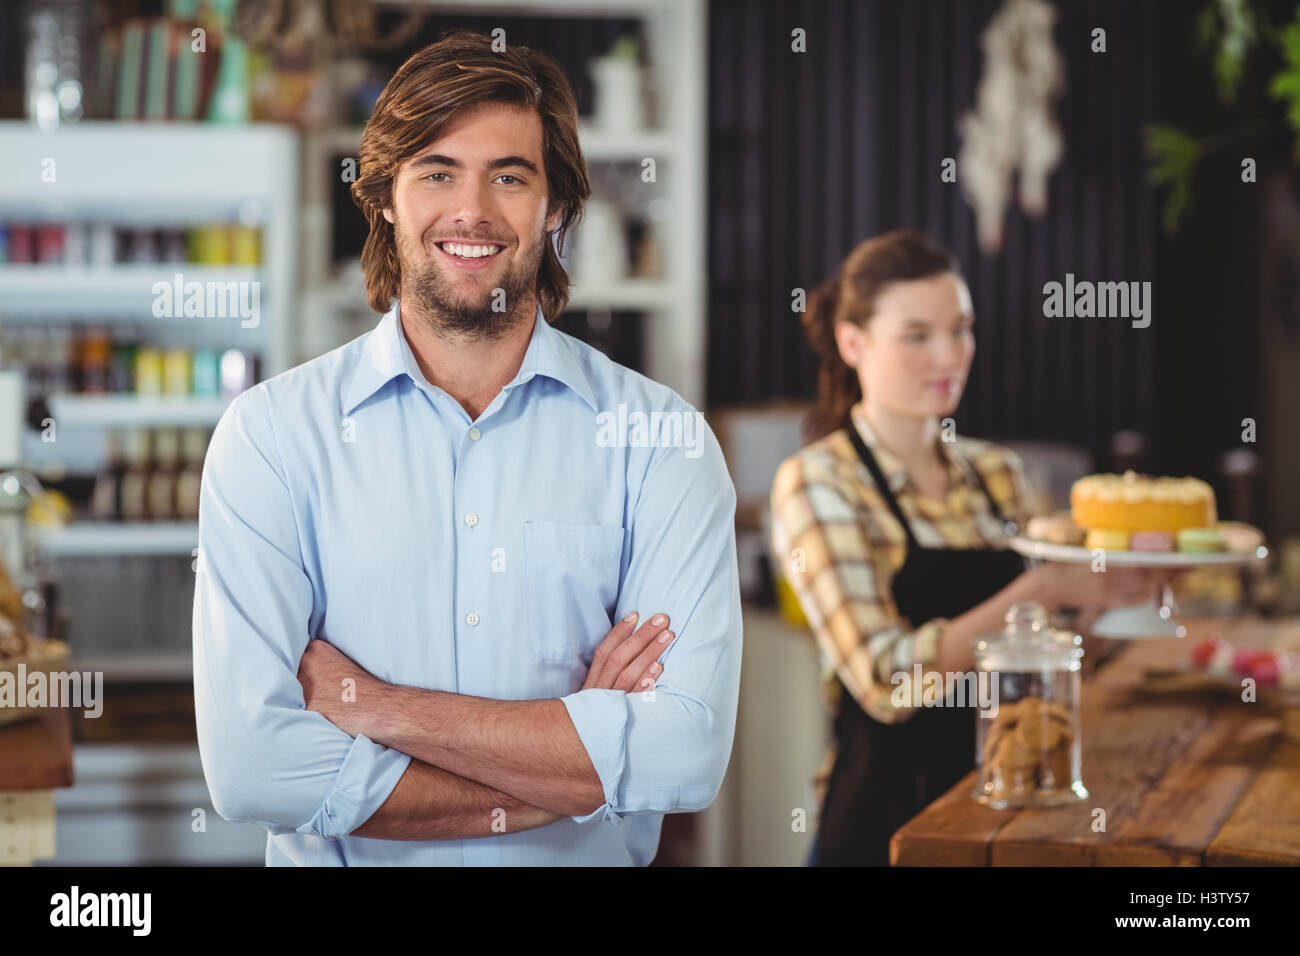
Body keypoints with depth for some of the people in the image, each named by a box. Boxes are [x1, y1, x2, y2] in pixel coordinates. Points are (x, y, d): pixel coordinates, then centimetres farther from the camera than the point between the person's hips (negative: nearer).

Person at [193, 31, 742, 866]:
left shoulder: (661, 438, 0)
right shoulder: (273, 431, -1)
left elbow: (689, 751, -11)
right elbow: (251, 763, -11)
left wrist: (377, 704, -12)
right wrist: (571, 771, -11)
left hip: (592, 861, 1)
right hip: (337, 884, -1)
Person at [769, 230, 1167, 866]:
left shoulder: (996, 473, 10)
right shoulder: (817, 481, -9)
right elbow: (887, 681, -20)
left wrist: (1106, 585, -3)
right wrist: (1041, 592, -25)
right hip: (889, 808, -6)